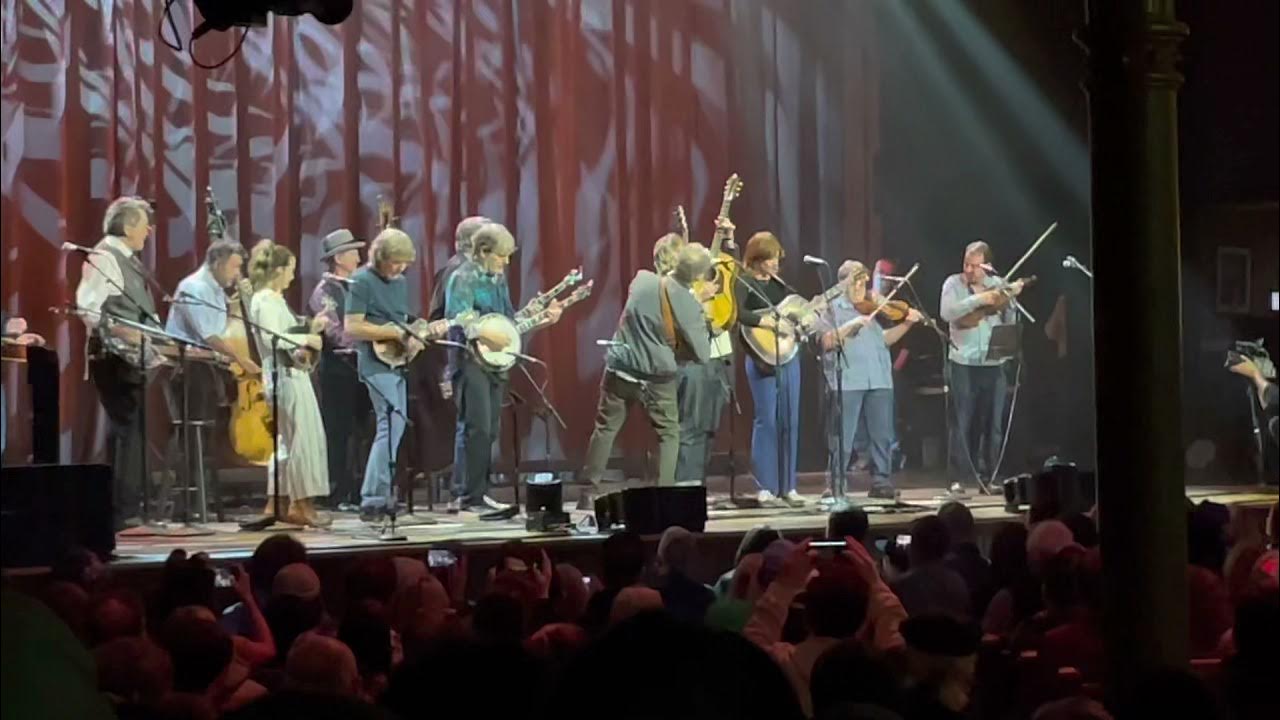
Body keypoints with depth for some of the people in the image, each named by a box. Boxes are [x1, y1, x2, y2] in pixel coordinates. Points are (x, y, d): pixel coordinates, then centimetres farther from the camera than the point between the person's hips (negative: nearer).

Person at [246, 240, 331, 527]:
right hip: (286, 375, -11)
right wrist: (306, 339, -17)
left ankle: (274, 504, 17)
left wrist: (310, 329, 8)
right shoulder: (266, 301, -13)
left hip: (288, 373, 11)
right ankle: (301, 504, -2)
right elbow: (271, 339, -24)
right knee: (304, 439, -6)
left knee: (287, 441, 14)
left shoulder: (271, 299, 17)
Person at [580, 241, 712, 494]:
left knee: (605, 428, 14)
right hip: (656, 377, -4)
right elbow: (702, 353, -10)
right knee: (669, 433, 12)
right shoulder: (688, 304, -15)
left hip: (620, 368, 4)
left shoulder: (642, 279, -3)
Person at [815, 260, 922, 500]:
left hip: (879, 381, 5)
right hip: (846, 382, -5)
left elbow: (885, 338, 19)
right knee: (842, 437, -2)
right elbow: (827, 341, -9)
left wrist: (907, 323, 8)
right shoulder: (833, 308, 3)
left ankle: (881, 482, 14)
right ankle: (835, 484, 4)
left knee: (883, 434, 6)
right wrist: (852, 324, -18)